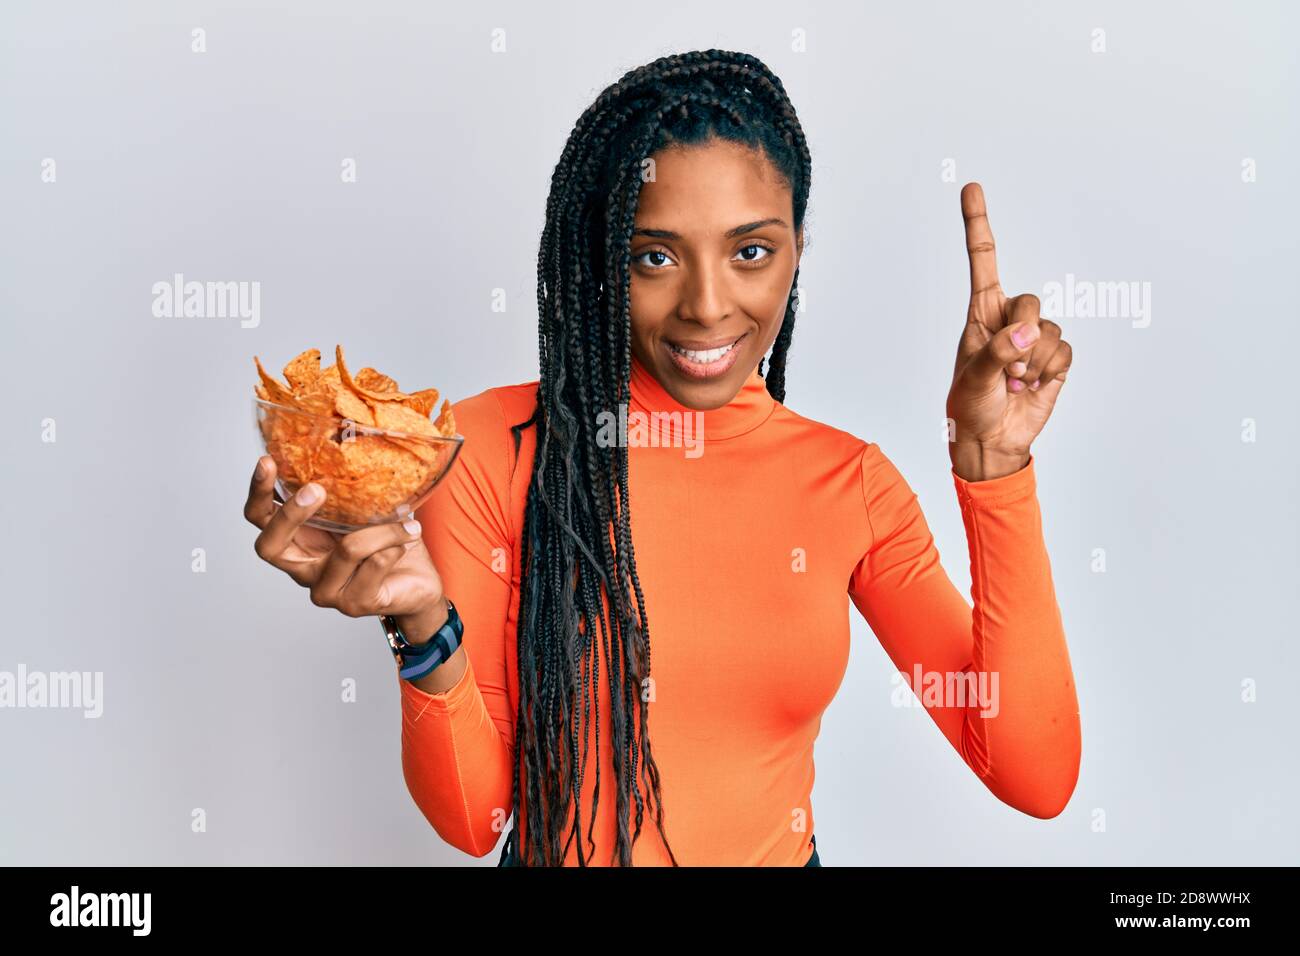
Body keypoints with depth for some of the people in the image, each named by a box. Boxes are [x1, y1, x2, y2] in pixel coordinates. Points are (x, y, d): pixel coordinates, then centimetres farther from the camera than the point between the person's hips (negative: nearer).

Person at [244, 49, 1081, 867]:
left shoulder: (852, 480, -8)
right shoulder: (491, 446, -16)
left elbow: (1037, 779, -15)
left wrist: (994, 466, -22)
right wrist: (427, 625, -32)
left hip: (782, 853, 3)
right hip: (556, 858, -2)